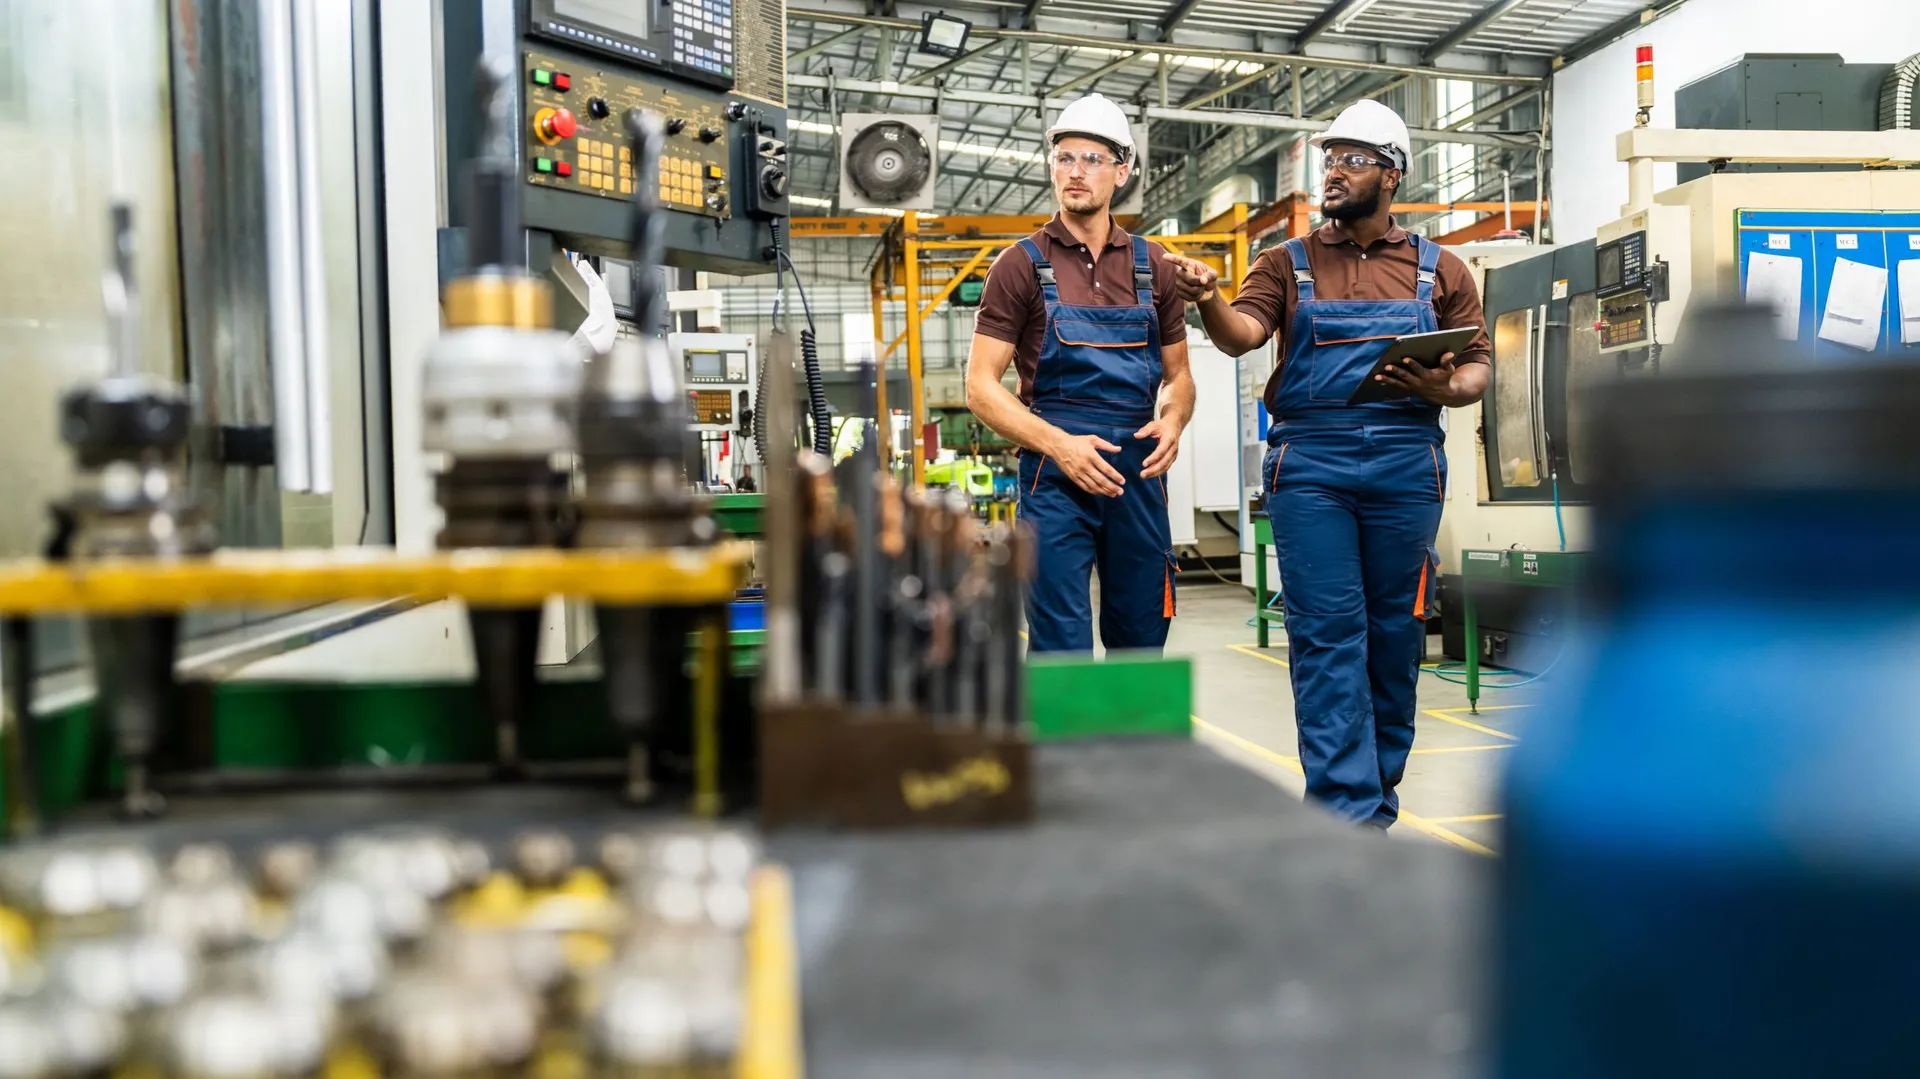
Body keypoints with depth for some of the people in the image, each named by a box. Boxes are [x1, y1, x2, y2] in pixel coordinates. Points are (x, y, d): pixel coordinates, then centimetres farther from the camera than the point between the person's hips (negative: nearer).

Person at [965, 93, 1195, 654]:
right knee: (1062, 646, -4)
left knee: (1140, 643, 12)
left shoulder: (1155, 267, 11)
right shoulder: (1023, 264, 1)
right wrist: (1058, 444, -17)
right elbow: (981, 387, -3)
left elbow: (1178, 375, 17)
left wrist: (1172, 423, -6)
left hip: (1139, 474, 4)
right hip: (1056, 477, -3)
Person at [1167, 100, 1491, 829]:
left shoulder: (1440, 271, 13)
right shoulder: (1288, 264, 11)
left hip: (1405, 464, 1)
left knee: (1396, 634, 6)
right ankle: (1346, 810, -4)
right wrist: (1208, 302, -26)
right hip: (1309, 461, -1)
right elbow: (1243, 334, -5)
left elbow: (1476, 365, 12)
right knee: (1327, 635, -5)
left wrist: (1447, 391, -10)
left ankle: (1378, 801, 19)